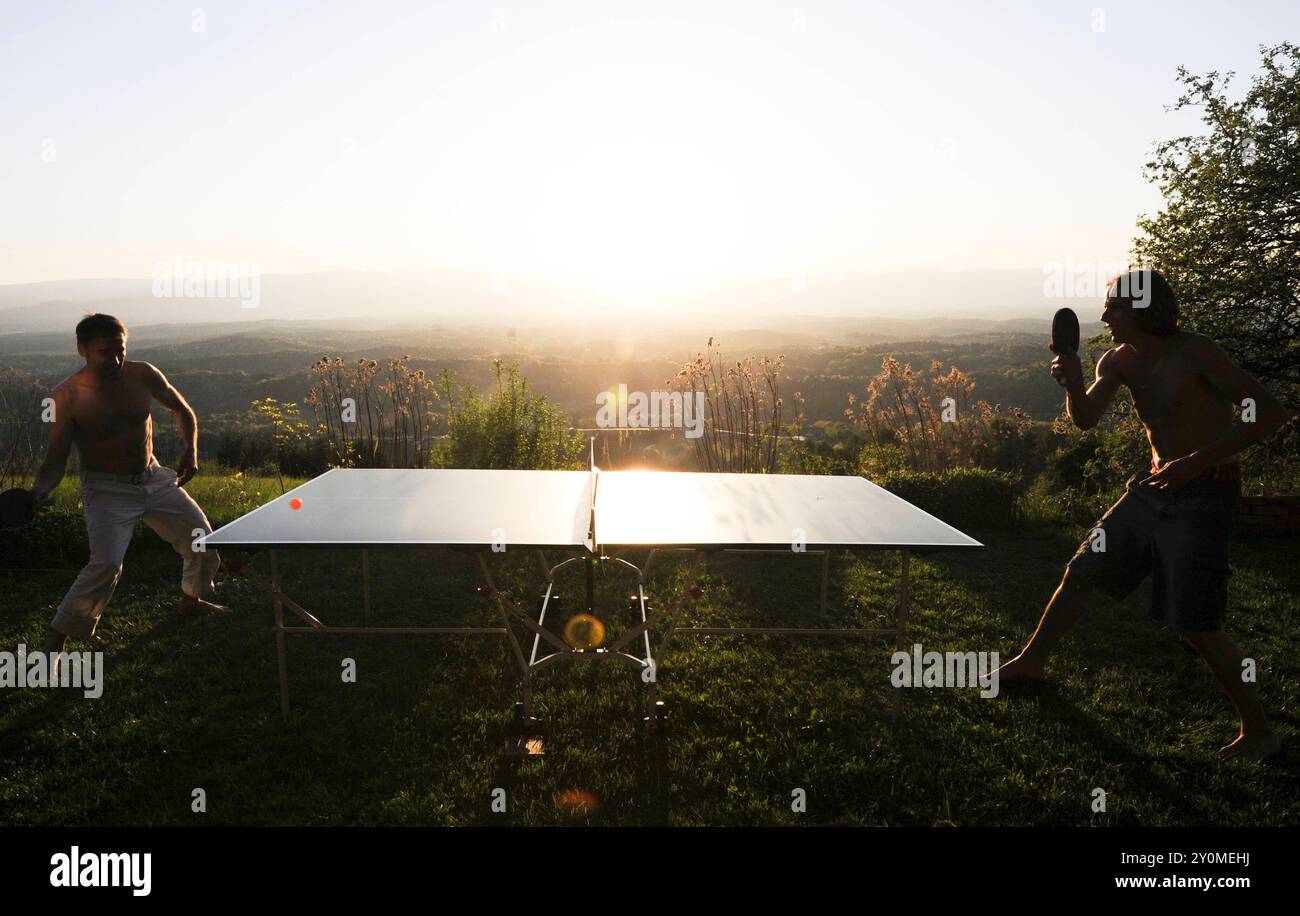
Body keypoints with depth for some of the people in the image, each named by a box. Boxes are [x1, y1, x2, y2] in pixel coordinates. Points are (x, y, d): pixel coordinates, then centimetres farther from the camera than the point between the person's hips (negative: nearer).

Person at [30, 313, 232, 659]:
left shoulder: (143, 375, -8)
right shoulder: (66, 397, -18)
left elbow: (182, 410, 10)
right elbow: (55, 459, -14)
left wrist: (191, 451, -2)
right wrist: (41, 489, -34)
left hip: (154, 478, 5)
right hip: (107, 490, -5)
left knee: (204, 541, 10)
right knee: (106, 565, -24)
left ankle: (191, 600, 39)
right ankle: (55, 641, -7)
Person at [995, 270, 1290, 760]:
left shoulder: (1195, 353, -19)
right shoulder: (1120, 360, 1)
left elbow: (1271, 413, -22)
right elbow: (1085, 420, 0)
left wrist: (1196, 462, -28)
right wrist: (1072, 382, -21)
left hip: (1203, 494, -7)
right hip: (1153, 486, 7)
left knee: (1195, 624, -9)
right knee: (1080, 573, 12)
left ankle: (1258, 732, 9)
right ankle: (1031, 662, 31)